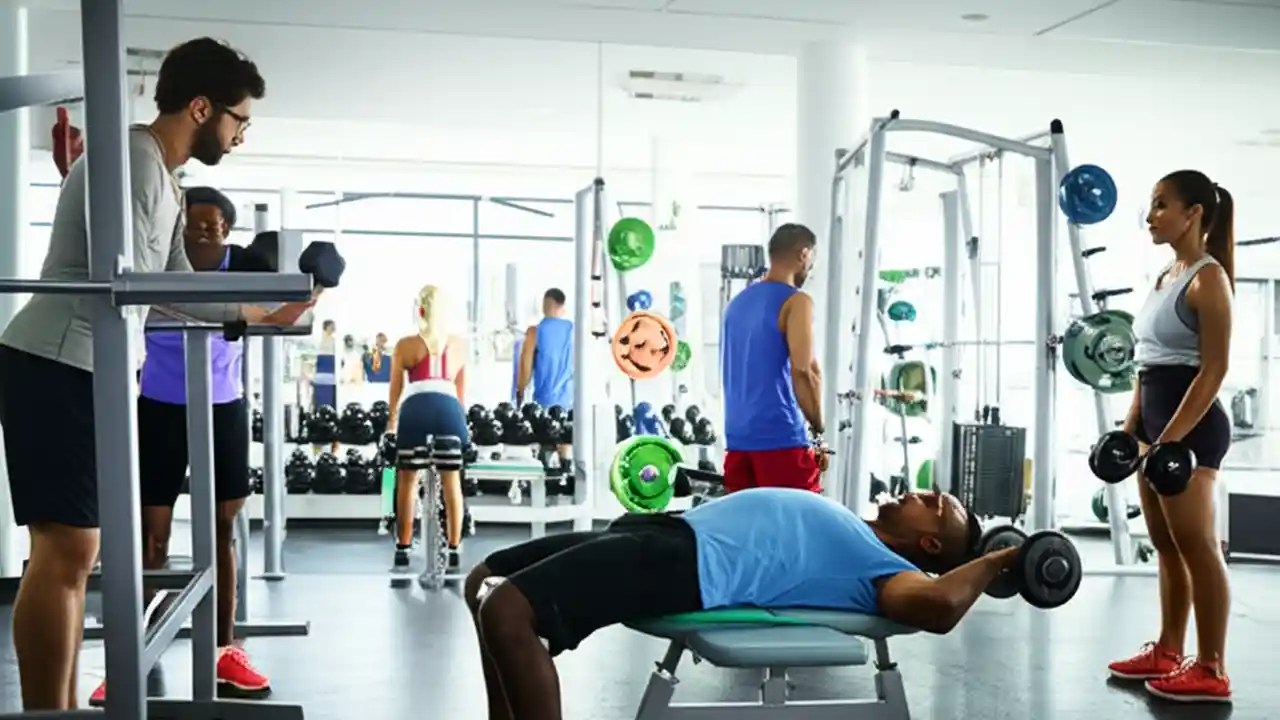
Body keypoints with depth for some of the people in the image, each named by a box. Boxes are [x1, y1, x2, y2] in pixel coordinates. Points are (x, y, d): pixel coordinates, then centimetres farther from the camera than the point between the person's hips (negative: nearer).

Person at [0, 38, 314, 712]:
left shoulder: (162, 177, 19)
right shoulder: (132, 158, -13)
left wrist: (262, 313, 21)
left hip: (81, 369, 11)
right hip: (55, 366, -11)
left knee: (71, 550, 12)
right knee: (65, 549, -13)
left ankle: (59, 709, 18)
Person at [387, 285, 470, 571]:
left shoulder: (405, 345, 16)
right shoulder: (459, 344, 21)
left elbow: (396, 389, 24)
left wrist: (391, 421, 39)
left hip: (416, 409, -1)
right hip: (450, 408, 1)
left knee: (407, 482, 9)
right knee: (452, 483, 9)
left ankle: (403, 550, 12)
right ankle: (453, 552, 11)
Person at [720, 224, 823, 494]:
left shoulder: (738, 302, 17)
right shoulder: (796, 302, -7)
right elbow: (804, 371, -17)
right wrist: (818, 426, -5)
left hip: (738, 436, 8)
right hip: (781, 437, -7)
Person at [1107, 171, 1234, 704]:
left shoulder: (1208, 278, -11)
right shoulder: (1165, 277, 15)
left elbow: (1214, 369, -16)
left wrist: (1172, 438, -21)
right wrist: (1132, 424, 13)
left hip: (1191, 422, -9)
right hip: (1156, 415, 9)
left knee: (1196, 545, -7)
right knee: (1166, 544, 13)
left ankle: (1211, 670, -1)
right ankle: (1167, 652, 21)